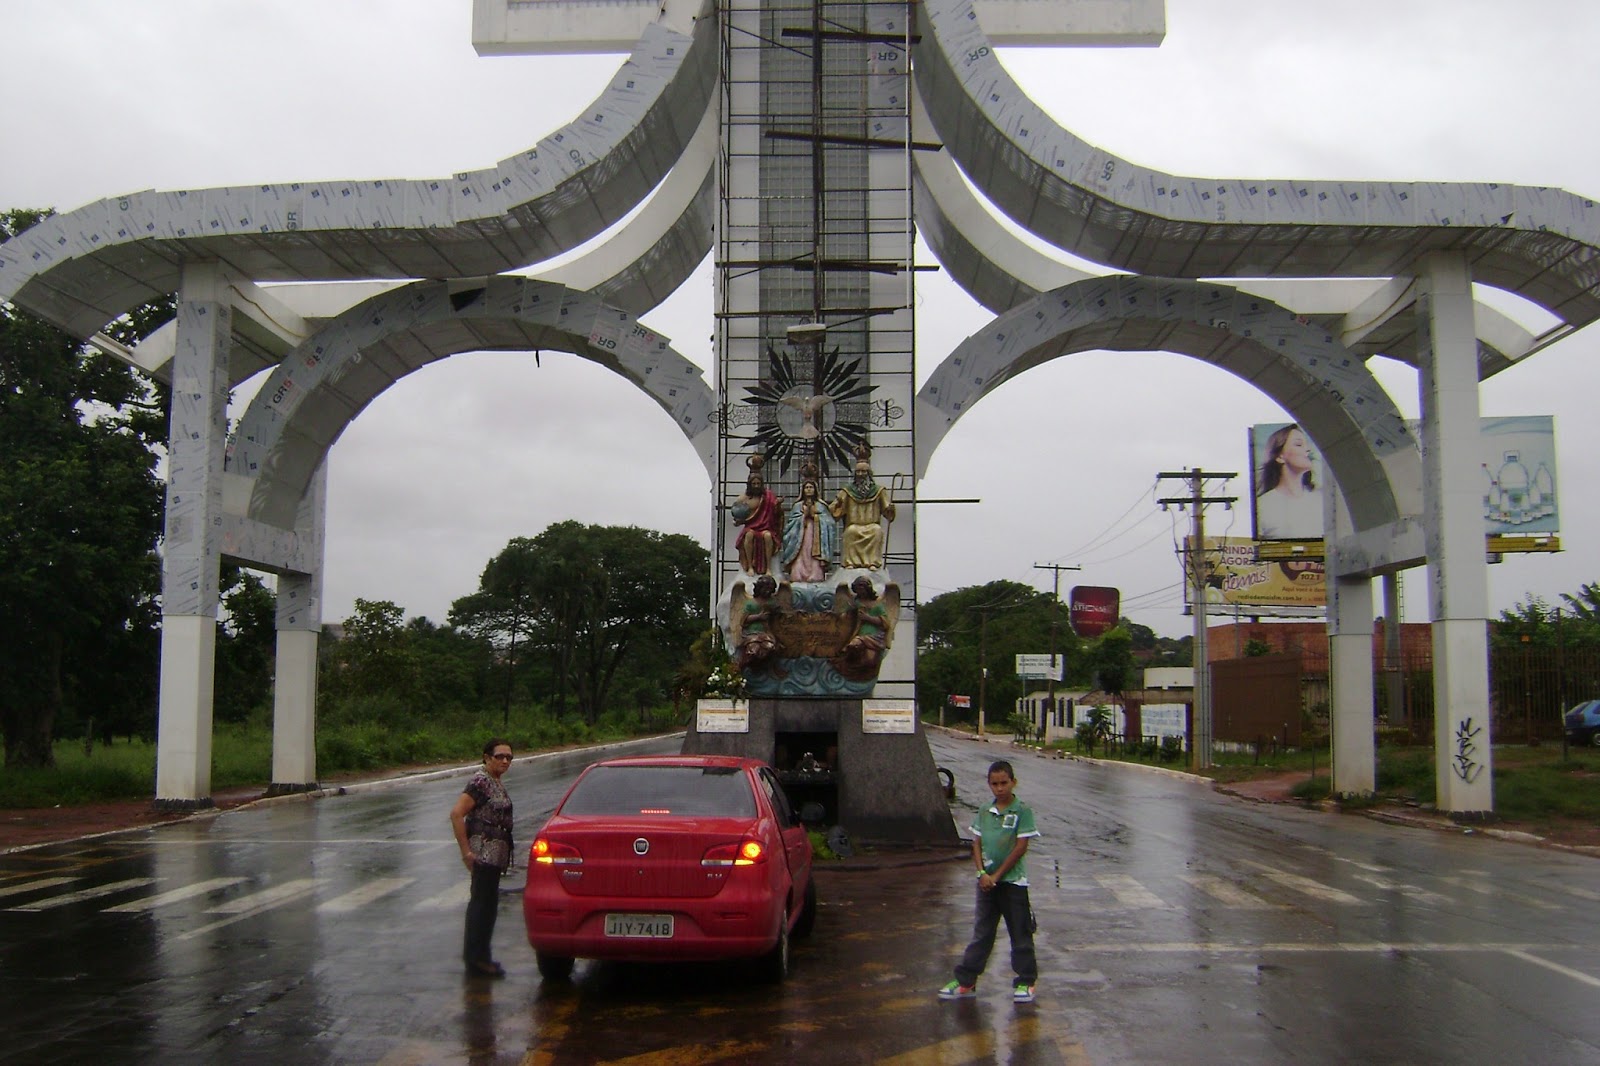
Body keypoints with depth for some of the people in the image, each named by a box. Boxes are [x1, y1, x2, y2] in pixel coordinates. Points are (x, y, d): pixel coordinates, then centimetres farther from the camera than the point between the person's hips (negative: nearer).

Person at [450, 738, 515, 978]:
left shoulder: (496, 783, 14)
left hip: (494, 852, 10)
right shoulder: (480, 782, -15)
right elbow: (456, 814, -21)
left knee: (485, 903, 14)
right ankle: (477, 958, 0)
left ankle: (475, 955, 23)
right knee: (483, 903, -6)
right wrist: (466, 851, -20)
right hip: (484, 850, -10)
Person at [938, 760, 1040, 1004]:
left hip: (1013, 881, -5)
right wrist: (982, 873, -8)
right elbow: (977, 844, 7)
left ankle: (1026, 981, 17)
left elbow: (1021, 847, -12)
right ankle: (966, 981, 14)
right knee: (981, 933, 10)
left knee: (1020, 934, 5)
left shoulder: (1022, 811, -9)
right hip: (986, 881, 5)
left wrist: (996, 876, -12)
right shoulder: (985, 812, 6)